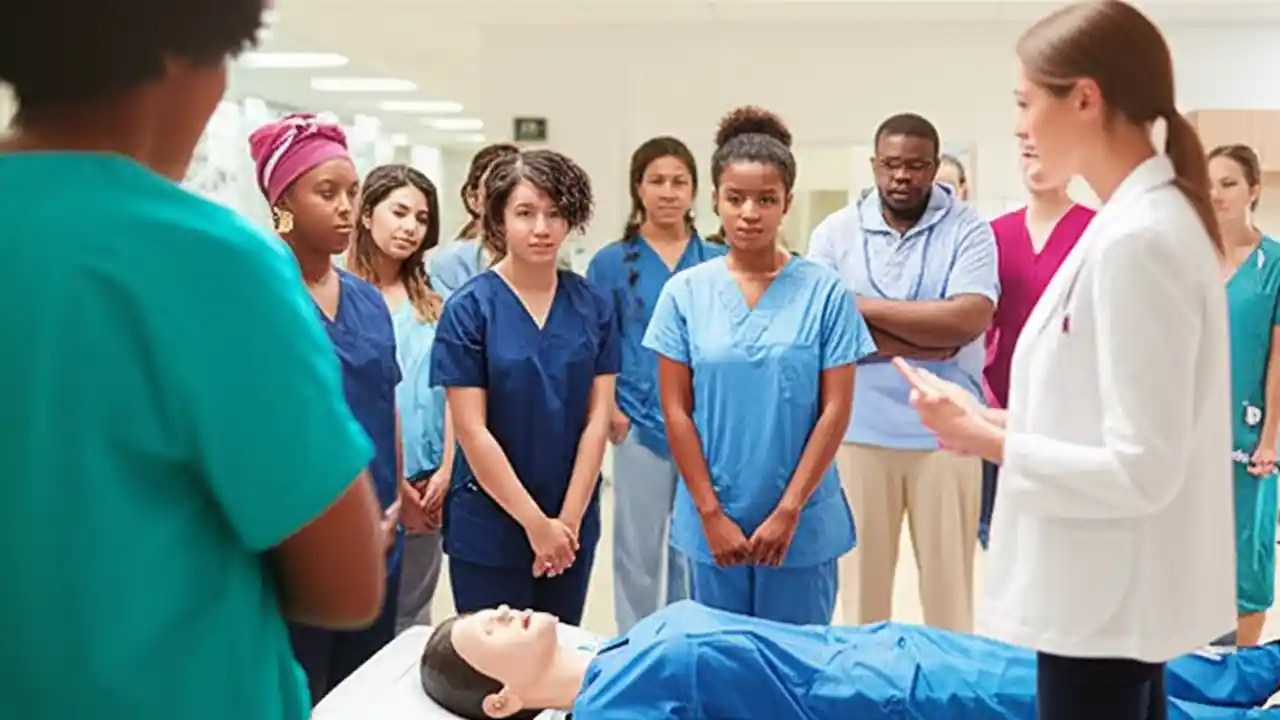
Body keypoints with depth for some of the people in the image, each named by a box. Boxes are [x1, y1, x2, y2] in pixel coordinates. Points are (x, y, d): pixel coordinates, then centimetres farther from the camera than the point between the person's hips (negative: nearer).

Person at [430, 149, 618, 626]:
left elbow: (597, 419, -1)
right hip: (489, 526, -3)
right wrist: (535, 522, -12)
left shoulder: (594, 307, 0)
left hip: (574, 524, 3)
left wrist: (568, 519, -7)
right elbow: (472, 430, -12)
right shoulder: (469, 308, -10)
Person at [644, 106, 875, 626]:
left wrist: (788, 511, -9)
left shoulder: (824, 291, -4)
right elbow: (676, 410, 0)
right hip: (713, 523, 1)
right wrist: (711, 513, -5)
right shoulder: (685, 292, -1)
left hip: (802, 523, -1)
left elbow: (835, 409, -5)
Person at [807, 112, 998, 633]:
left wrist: (866, 307, -10)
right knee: (862, 575, 10)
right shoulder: (836, 232, 3)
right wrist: (928, 338, -12)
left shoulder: (967, 231, -1)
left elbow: (968, 319, -14)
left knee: (949, 576, 8)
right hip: (859, 430, 1)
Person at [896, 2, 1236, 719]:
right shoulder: (1150, 220, 7)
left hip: (1107, 597, -9)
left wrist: (987, 439, -15)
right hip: (1110, 588, 9)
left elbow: (1141, 470, -23)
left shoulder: (1137, 239, -22)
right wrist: (999, 419, 5)